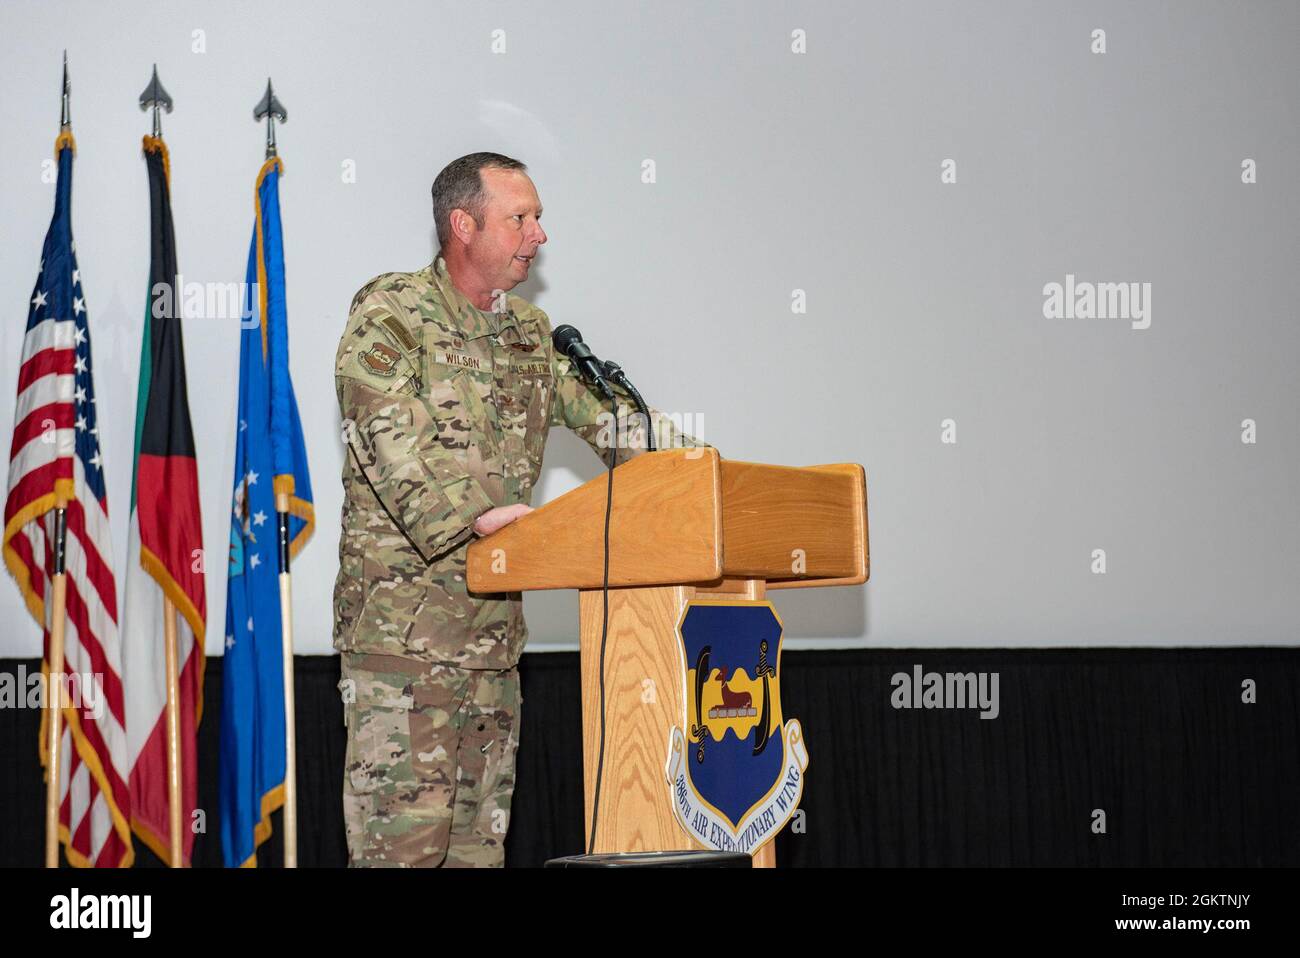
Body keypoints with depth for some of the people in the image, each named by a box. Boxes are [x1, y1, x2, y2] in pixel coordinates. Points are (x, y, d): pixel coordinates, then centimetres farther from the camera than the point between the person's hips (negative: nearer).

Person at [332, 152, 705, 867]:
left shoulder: (529, 333, 17)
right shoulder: (389, 313, -7)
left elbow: (606, 413, 15)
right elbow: (393, 441, -20)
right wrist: (482, 514, -30)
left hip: (494, 620, 8)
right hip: (402, 621, -8)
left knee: (479, 834, 9)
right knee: (404, 834, -11)